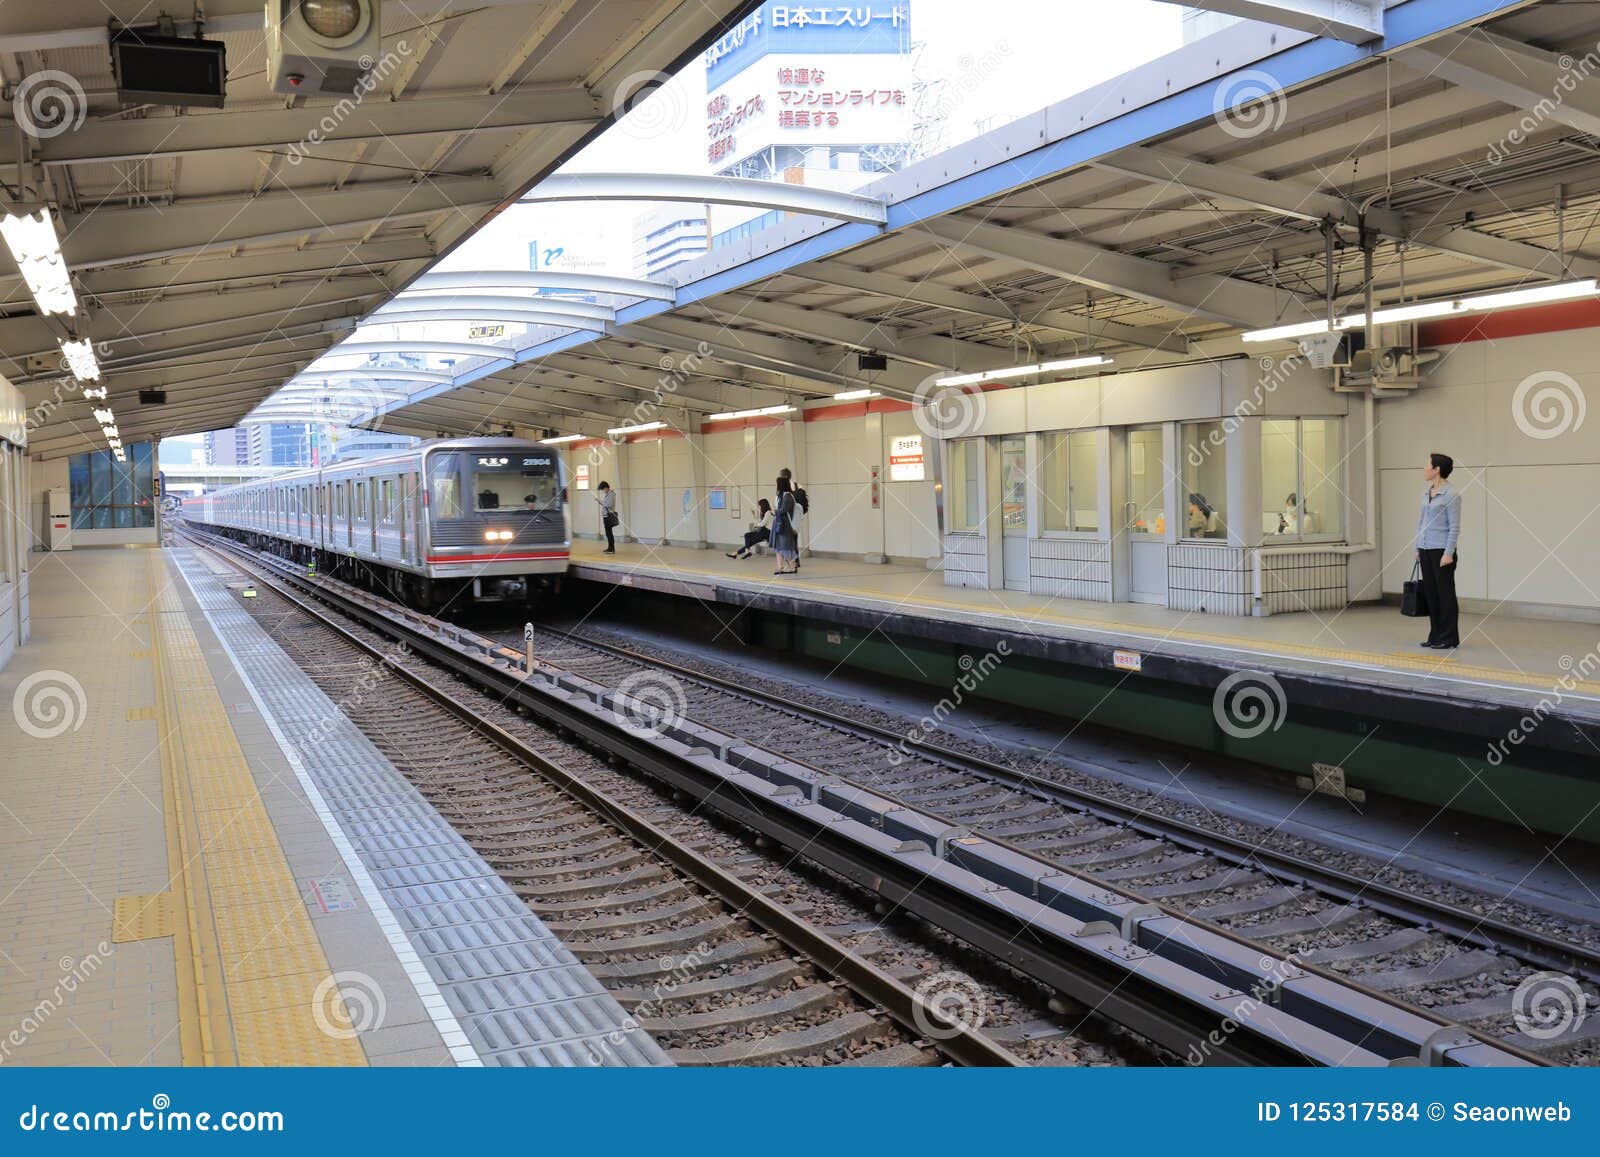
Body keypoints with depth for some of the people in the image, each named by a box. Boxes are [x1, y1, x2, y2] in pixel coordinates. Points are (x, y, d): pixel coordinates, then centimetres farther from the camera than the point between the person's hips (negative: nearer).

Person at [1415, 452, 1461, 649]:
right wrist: (1418, 547, 15)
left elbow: (1455, 527, -15)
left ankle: (1449, 639, 5)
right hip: (1426, 549, 8)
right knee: (1430, 592, 10)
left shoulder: (1451, 494, -13)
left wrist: (1449, 553, -19)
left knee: (1445, 592, -2)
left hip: (1441, 549, -8)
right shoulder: (1426, 492, 11)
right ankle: (1435, 636, 17)